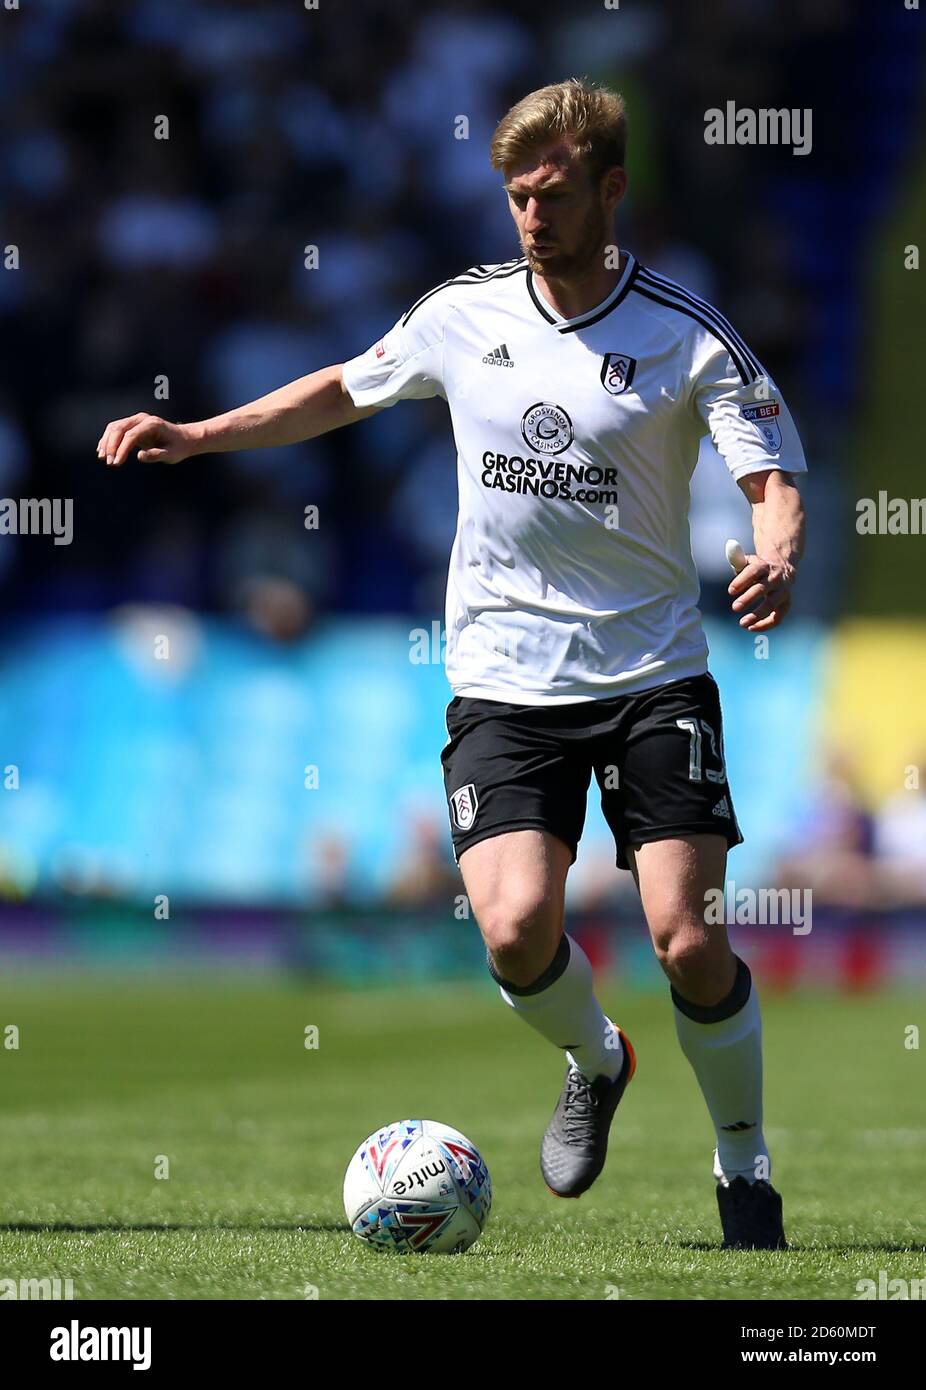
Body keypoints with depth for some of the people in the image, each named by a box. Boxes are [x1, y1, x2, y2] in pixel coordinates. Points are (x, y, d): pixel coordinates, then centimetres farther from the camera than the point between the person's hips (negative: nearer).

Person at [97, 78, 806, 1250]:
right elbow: (343, 391, 20)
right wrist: (194, 436, 13)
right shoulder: (463, 315, 3)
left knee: (686, 940, -13)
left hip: (652, 677, -2)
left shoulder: (688, 338, -8)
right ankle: (594, 1063, 17)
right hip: (502, 680, 2)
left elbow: (773, 480, -12)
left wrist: (777, 554, -35)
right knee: (516, 927, -18)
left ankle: (744, 1165, 11)